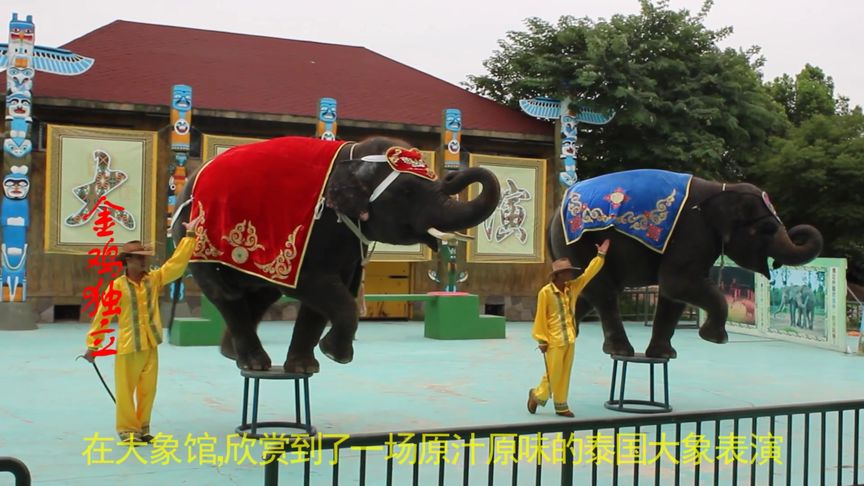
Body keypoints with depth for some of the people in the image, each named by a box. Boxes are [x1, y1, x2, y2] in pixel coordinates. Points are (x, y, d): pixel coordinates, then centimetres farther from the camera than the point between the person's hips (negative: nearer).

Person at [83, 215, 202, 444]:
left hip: (150, 346, 5)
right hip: (127, 347, -4)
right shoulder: (117, 286, -8)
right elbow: (103, 316, -4)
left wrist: (190, 235, 1)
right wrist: (92, 344, -2)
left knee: (148, 389, 10)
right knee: (125, 390, 3)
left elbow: (177, 262, 3)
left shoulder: (154, 279, 5)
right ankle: (128, 429, 14)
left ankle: (143, 427, 23)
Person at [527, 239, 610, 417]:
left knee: (565, 374, 9)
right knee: (553, 374, -1)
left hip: (570, 340, 6)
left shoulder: (572, 288, 7)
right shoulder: (545, 292, -11)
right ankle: (537, 395, 22)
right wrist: (542, 340, -10)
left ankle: (561, 405, 17)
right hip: (554, 341, -6)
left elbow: (588, 274, 11)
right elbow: (540, 318, -9)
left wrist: (601, 255, 9)